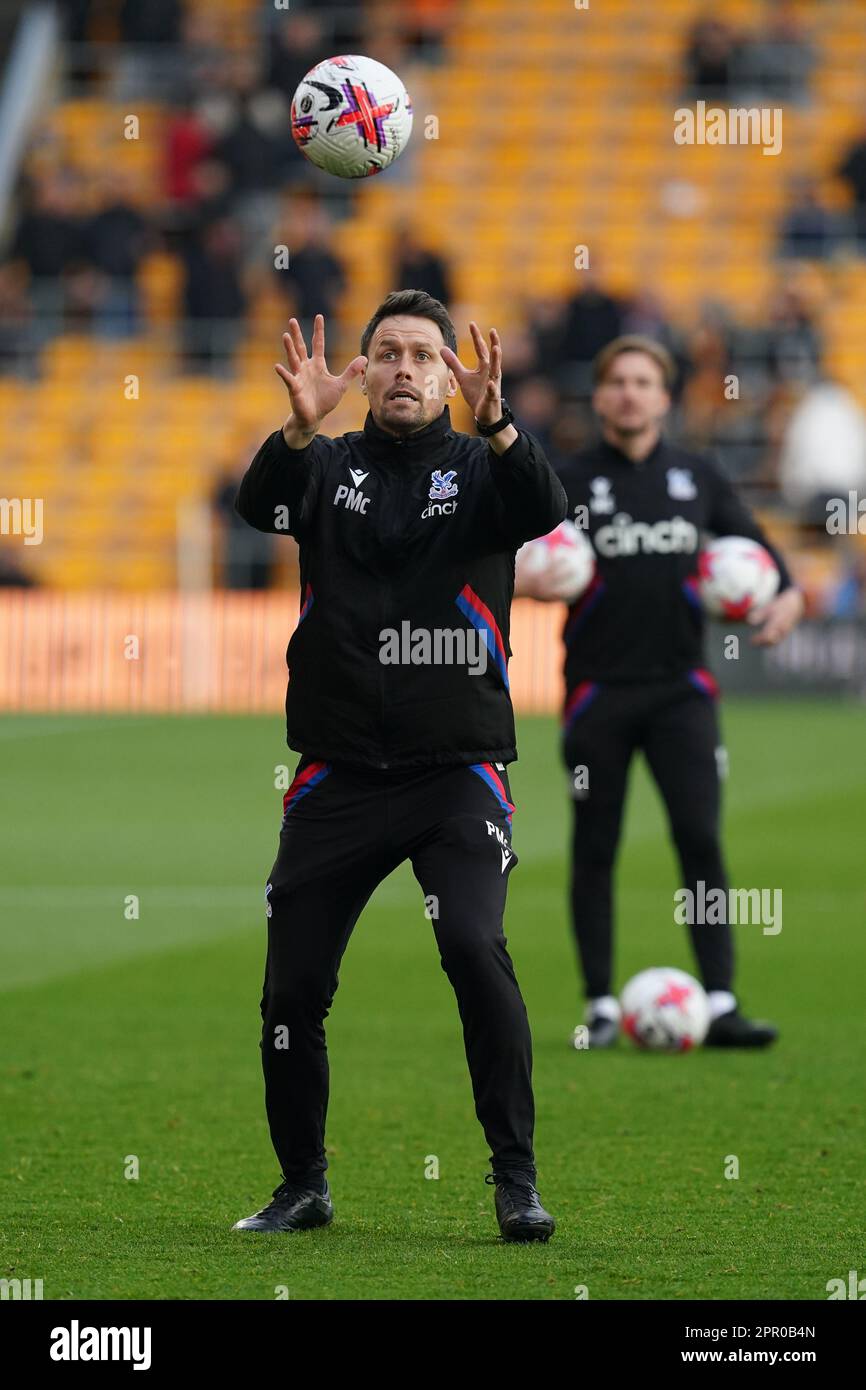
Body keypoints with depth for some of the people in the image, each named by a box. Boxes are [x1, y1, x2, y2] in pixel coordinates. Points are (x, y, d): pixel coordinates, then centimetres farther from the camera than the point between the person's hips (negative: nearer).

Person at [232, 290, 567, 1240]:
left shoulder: (479, 467, 4)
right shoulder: (329, 466, 8)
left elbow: (543, 510, -18)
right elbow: (260, 505, -13)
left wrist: (495, 424, -35)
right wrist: (298, 429, -32)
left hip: (457, 769, -2)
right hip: (338, 774, 2)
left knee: (473, 948, -23)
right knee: (291, 989, 2)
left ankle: (516, 1179, -15)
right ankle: (303, 1185, 22)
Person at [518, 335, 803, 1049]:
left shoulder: (697, 476, 9)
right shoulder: (570, 481, 2)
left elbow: (752, 542, 16)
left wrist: (787, 594, -3)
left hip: (679, 688, 1)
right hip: (599, 690, -1)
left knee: (701, 839, -9)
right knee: (595, 850, 4)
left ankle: (721, 1007, -10)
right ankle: (602, 1007, 13)